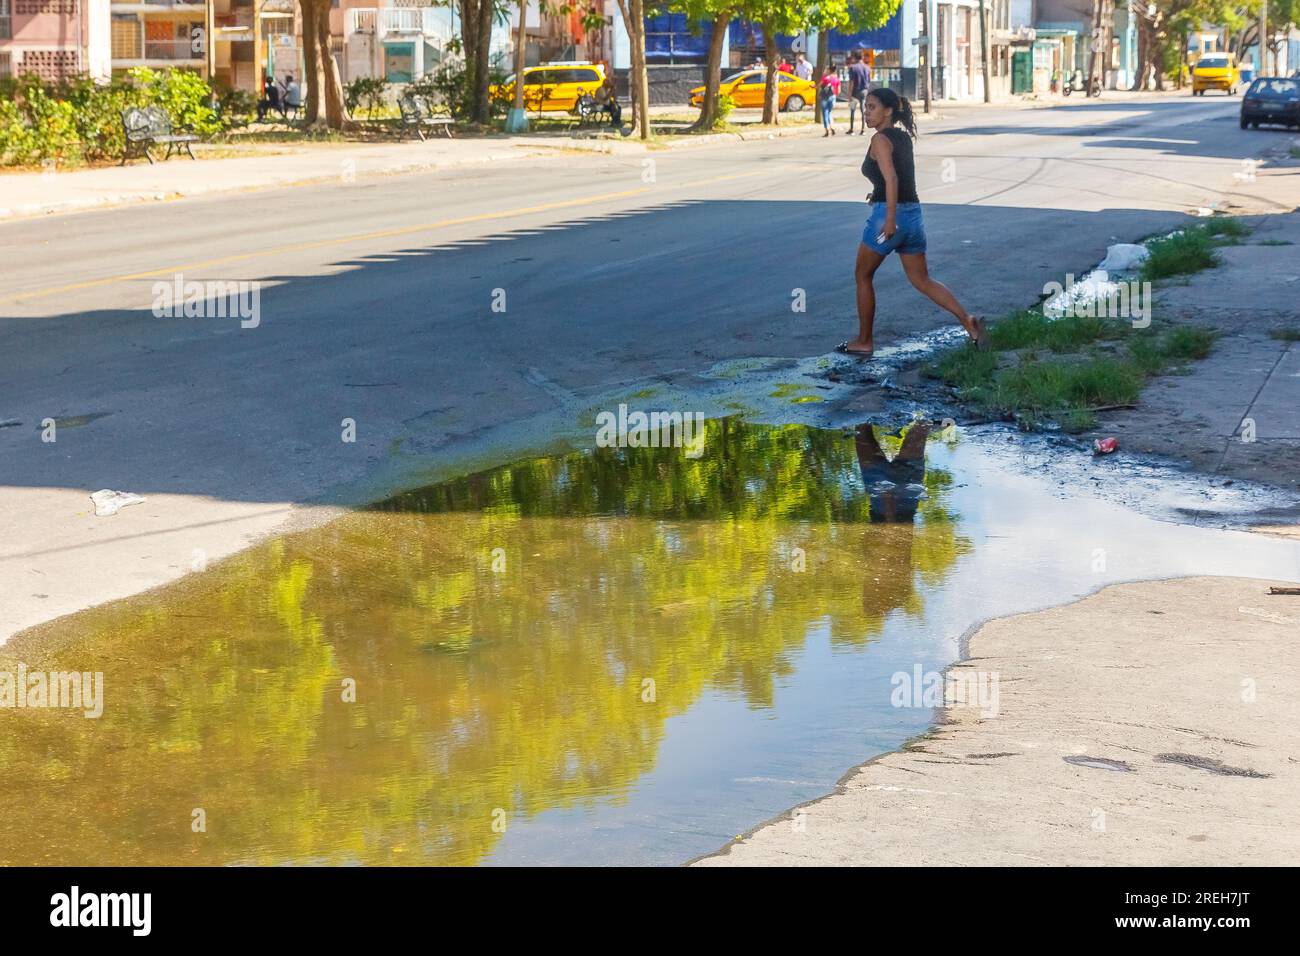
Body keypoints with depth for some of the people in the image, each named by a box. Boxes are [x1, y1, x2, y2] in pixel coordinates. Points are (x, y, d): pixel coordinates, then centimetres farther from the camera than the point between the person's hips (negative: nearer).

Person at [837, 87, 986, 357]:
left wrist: (890, 219, -29)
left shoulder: (880, 139, -11)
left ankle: (864, 341, 16)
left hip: (888, 215, -8)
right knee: (922, 280, 10)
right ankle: (968, 322, -6)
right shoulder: (904, 136, 14)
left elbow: (891, 178, -23)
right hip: (913, 213, 8)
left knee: (863, 275, 10)